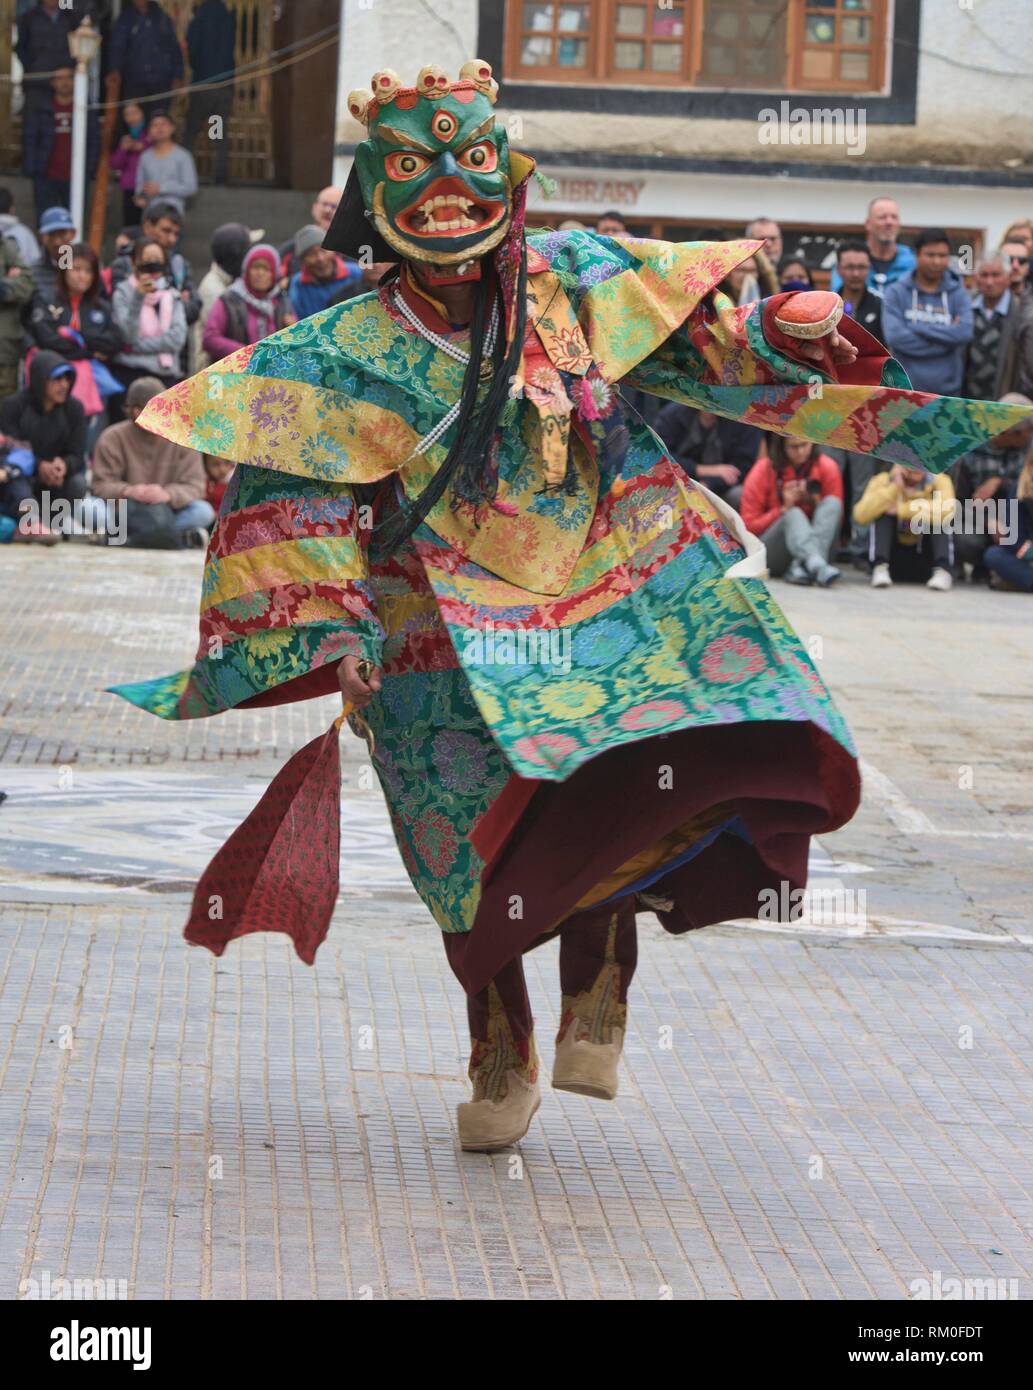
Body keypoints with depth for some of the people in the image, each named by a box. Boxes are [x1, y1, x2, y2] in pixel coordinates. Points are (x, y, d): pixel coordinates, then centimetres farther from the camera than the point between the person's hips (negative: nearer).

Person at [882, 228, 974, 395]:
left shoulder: (958, 293, 7)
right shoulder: (896, 293, 3)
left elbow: (965, 333, -9)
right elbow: (895, 337, -11)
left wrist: (919, 328, -10)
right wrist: (945, 339, -9)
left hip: (947, 392, 1)